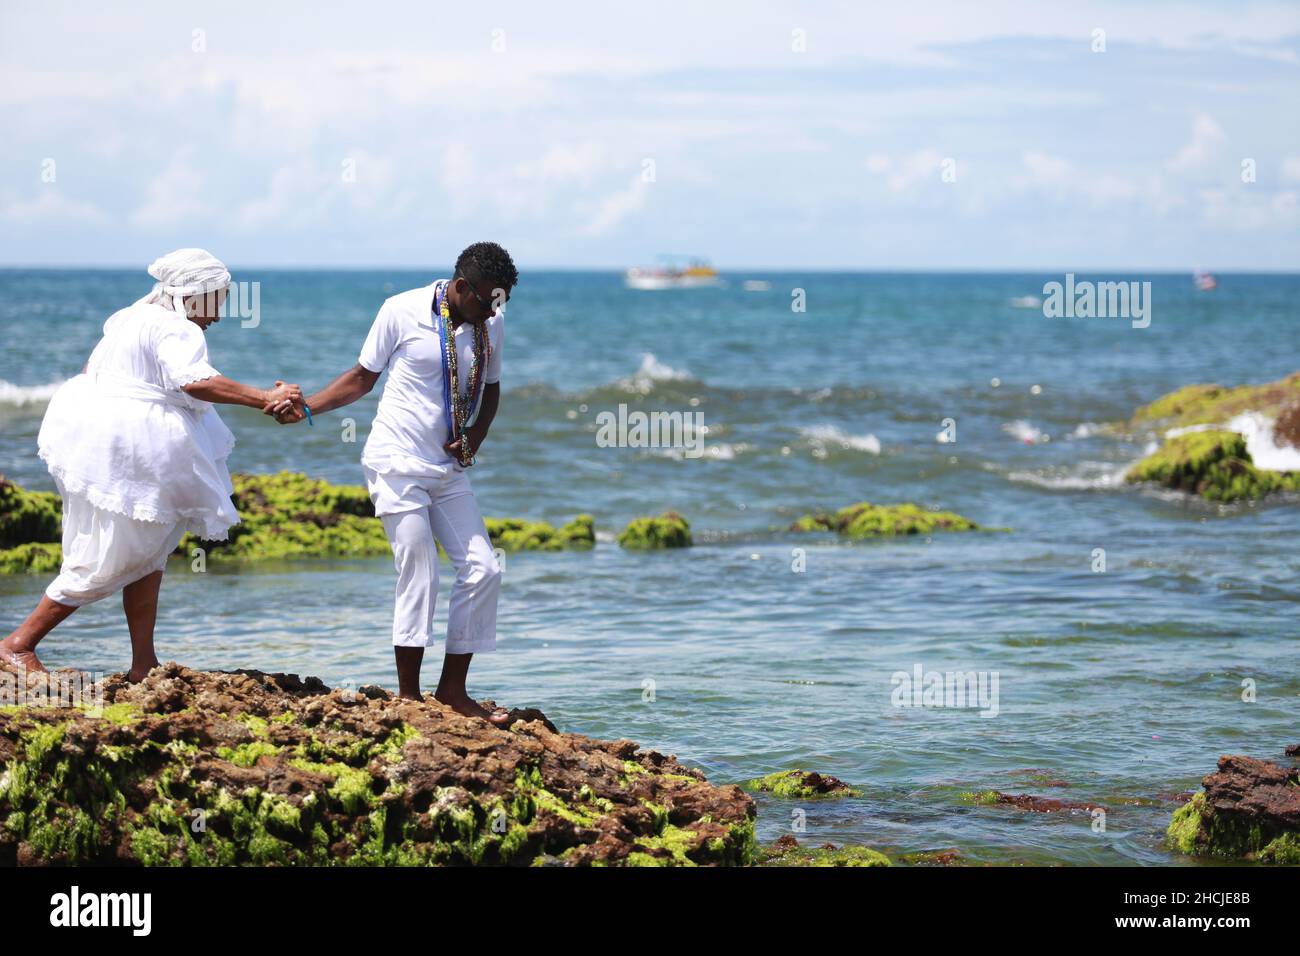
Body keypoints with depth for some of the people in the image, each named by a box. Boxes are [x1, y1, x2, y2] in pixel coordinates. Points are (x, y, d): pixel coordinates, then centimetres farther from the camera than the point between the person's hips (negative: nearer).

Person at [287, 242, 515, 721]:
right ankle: (408, 695, 0)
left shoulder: (492, 324, 4)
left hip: (449, 469, 6)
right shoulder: (402, 312, -10)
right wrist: (304, 407, -11)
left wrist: (475, 438, 3)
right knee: (418, 575, -9)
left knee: (483, 570, 0)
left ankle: (453, 689, 10)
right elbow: (363, 377, 0)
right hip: (398, 464, -6)